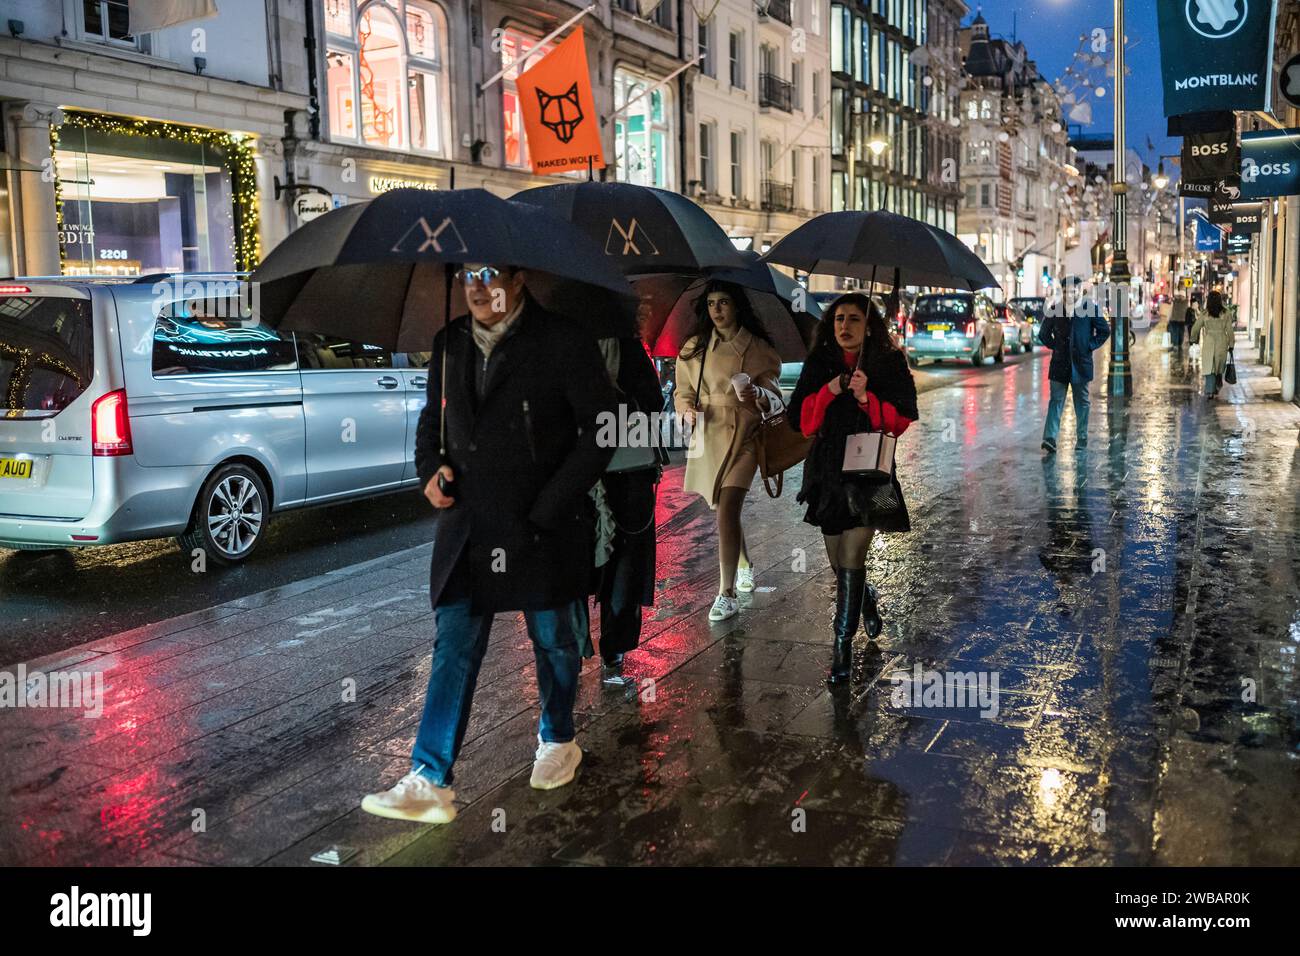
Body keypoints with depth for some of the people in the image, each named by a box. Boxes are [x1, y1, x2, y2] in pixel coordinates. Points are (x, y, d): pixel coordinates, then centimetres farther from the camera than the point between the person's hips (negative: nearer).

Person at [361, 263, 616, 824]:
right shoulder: (448, 345, 8)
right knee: (452, 650, 1)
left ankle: (558, 742, 38)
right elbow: (432, 420, 21)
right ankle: (429, 782, 5)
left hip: (543, 530, -4)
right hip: (466, 528, 4)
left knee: (555, 642, 14)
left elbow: (600, 429, -9)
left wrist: (546, 508, -14)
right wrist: (430, 468, -1)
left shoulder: (564, 343, -9)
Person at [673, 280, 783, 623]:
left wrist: (758, 395, -23)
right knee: (725, 510, 16)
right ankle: (745, 566, 43)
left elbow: (774, 399, 0)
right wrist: (686, 408, -10)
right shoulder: (694, 348, 8)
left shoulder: (759, 349, 0)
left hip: (742, 438, -4)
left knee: (727, 511, -17)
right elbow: (683, 391, 13)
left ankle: (727, 594, -13)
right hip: (707, 437, 4)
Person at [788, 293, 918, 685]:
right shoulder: (818, 365, 7)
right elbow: (800, 420, 3)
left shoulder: (890, 365, -1)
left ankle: (843, 647, -3)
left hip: (870, 473, -4)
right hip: (828, 473, 4)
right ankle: (869, 601, 45)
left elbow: (903, 421, -6)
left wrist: (867, 398, -19)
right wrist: (826, 393, -13)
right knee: (840, 561, 13)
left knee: (851, 558, -11)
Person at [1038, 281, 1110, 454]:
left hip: (1081, 363, 0)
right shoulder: (1055, 310, 3)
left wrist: (1091, 346, -2)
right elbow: (1044, 334, 15)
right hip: (1060, 363, 0)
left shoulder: (1090, 308, -1)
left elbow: (1104, 330, 5)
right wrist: (1054, 346, 3)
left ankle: (1082, 439, 19)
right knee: (1056, 400, -6)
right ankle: (1050, 438, -14)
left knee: (1082, 401, 9)